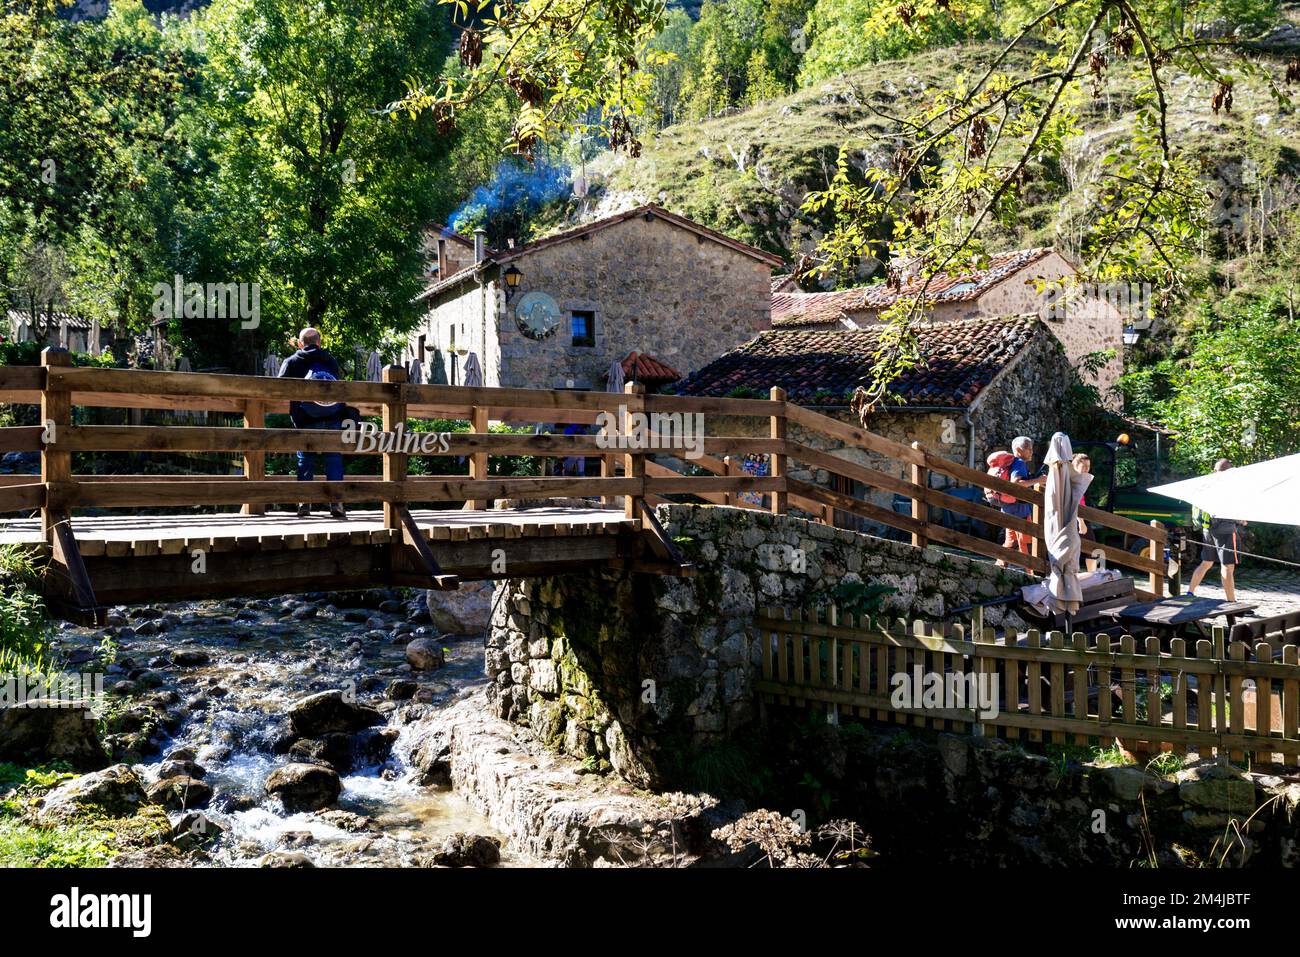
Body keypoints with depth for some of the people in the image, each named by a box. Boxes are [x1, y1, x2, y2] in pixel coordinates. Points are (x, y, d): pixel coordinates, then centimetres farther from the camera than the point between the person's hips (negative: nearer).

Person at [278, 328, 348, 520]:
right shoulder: (330, 361, 16)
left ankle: (304, 502, 3)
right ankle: (336, 503, -4)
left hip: (307, 419, -1)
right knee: (334, 457, 3)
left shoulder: (292, 362, 9)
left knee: (306, 459, 7)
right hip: (333, 416, 1)